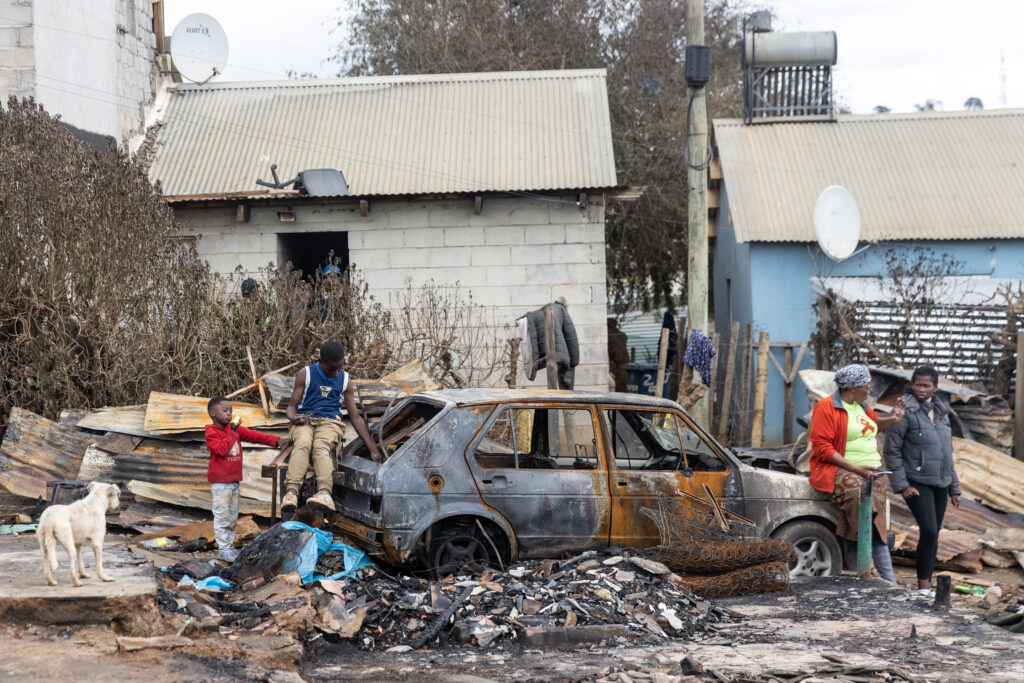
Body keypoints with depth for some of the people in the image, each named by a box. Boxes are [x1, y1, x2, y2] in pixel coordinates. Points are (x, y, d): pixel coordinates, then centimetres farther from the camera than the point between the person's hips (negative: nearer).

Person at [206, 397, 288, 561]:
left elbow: (254, 435, 3)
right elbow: (221, 449, -23)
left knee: (233, 517, 13)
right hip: (220, 482, -7)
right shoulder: (211, 432, -9)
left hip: (234, 480, 8)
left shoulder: (236, 429, 11)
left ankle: (229, 545, 22)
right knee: (222, 516, -6)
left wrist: (276, 440, -7)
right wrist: (232, 433, -20)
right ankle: (223, 549, -3)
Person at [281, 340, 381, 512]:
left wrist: (373, 450, 12)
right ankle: (291, 492, -54)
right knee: (302, 444, -35)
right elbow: (292, 406, 11)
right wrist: (293, 417, -16)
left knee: (321, 446, -35)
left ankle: (324, 492, -60)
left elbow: (356, 417, 16)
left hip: (330, 422, 0)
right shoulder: (305, 374, 10)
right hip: (305, 420, 0)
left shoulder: (344, 380, 15)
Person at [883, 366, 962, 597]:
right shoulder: (905, 412, -9)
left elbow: (947, 453, 18)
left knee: (934, 535, 7)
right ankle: (923, 586, -7)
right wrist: (902, 485, -14)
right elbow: (891, 451, -9)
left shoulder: (941, 413, 11)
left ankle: (926, 585, 14)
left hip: (939, 483, 6)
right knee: (929, 531, -16)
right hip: (917, 483, -6)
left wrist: (954, 488, 16)